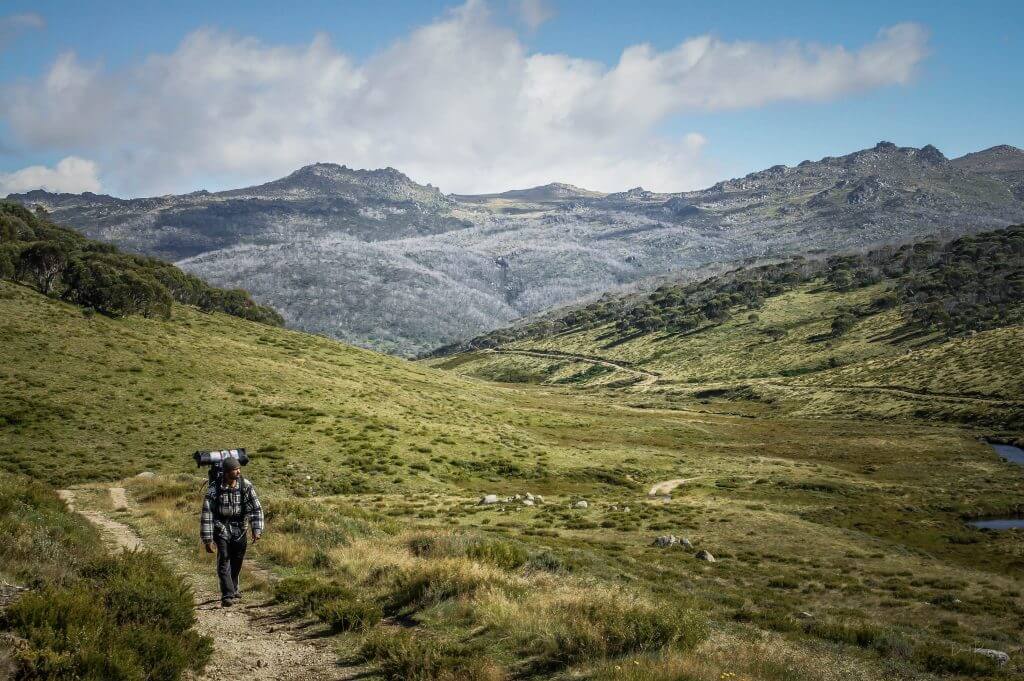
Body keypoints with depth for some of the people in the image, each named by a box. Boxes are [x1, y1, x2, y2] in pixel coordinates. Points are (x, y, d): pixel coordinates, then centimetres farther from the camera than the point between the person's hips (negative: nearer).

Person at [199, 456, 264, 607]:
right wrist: (207, 539, -14)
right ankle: (227, 596, -16)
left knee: (237, 562, 13)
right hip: (222, 528, -3)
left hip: (240, 529, 3)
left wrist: (256, 529, -17)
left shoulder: (246, 486, -8)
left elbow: (256, 509, -6)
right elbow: (206, 515, -12)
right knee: (224, 562, -13)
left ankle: (233, 589, 33)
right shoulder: (214, 490, -16)